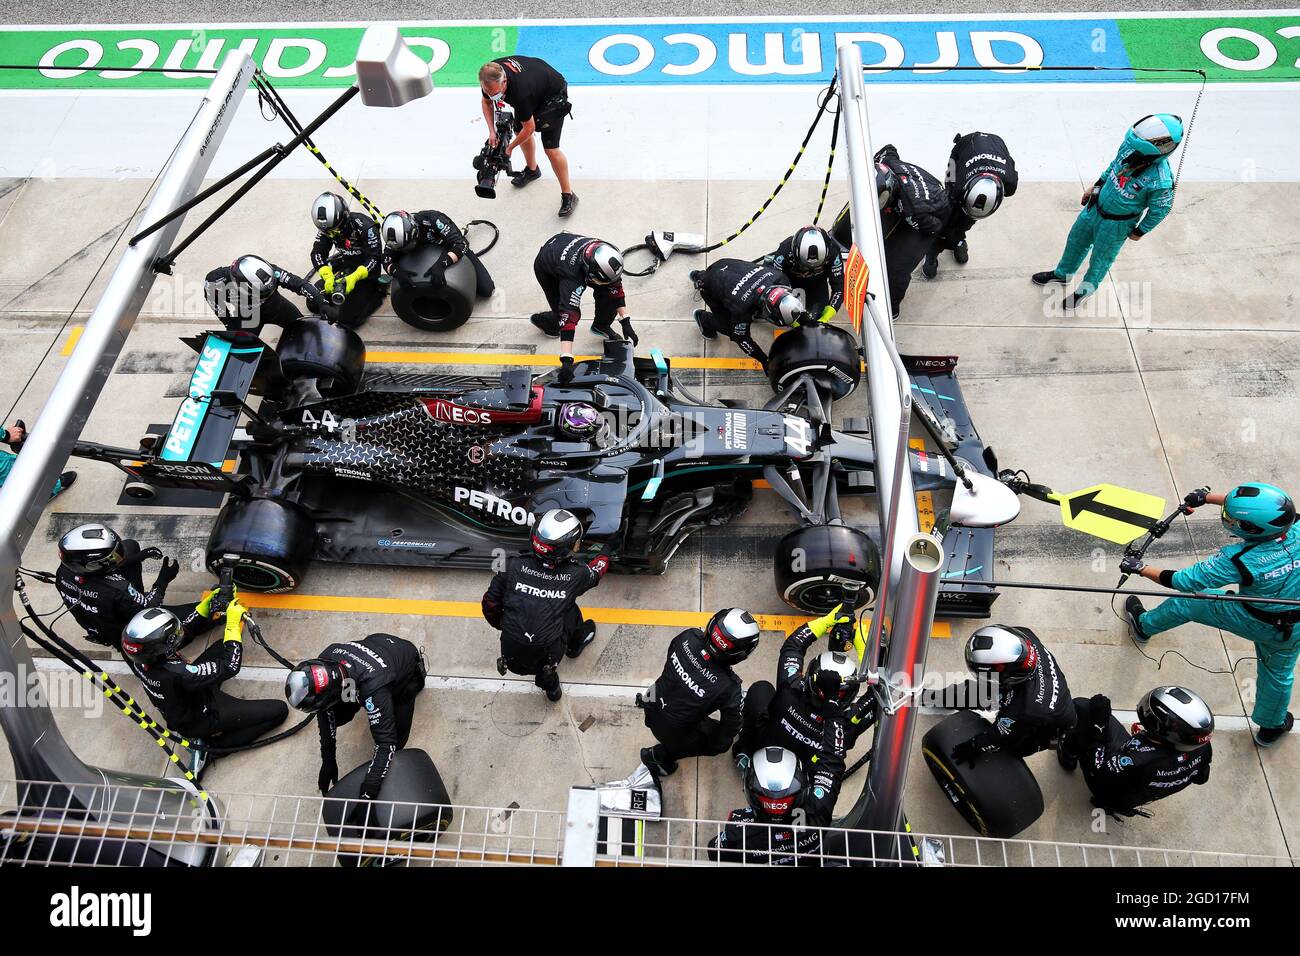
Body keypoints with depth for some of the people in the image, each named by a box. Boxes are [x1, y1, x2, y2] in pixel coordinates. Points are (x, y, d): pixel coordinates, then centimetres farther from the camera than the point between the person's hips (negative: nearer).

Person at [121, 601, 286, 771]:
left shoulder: (144, 658, -20)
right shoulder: (175, 673, -43)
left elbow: (187, 631, -2)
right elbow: (230, 667, -35)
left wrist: (207, 603, -5)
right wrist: (233, 624, -31)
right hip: (202, 721, -8)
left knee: (222, 646, 15)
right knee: (280, 710, -9)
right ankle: (211, 746, -1)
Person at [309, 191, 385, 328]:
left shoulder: (364, 226, -26)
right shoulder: (327, 227, -8)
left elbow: (375, 258, -25)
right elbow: (317, 253, -8)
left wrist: (354, 278, -37)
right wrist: (327, 276, -27)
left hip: (365, 272, -6)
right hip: (343, 269, 6)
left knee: (347, 319, -17)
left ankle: (376, 293, 4)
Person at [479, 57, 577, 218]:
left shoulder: (520, 93, -43)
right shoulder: (490, 76, -23)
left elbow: (529, 128, -27)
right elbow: (486, 102, 0)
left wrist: (509, 147, -14)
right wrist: (492, 131, -12)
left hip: (552, 95, -8)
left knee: (551, 148, -15)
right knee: (519, 130, 16)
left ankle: (568, 195, -3)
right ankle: (532, 170, 43)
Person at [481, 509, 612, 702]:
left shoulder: (513, 565, -9)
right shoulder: (575, 575, -9)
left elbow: (490, 603, 1)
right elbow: (596, 571, 15)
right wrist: (607, 550, 36)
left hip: (512, 659, 1)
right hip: (545, 660, -1)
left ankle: (550, 685, 38)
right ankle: (576, 643, 45)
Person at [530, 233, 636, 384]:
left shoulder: (606, 254, -32)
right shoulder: (572, 276, -46)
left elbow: (616, 286, -17)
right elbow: (569, 317, -50)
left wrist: (625, 322, -19)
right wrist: (566, 360, -54)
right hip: (546, 268, -5)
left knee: (608, 291, -12)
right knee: (571, 314, -11)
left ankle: (601, 326, 17)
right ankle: (541, 320, 22)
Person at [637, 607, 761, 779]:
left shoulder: (688, 637, -21)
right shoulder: (729, 688, -32)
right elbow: (731, 727, -14)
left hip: (652, 708, 5)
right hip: (672, 731, -5)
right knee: (722, 742, 19)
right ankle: (660, 755, 15)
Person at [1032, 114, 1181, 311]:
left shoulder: (1160, 181, -34)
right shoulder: (1130, 147, -22)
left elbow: (1160, 210, -16)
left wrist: (1139, 232, -3)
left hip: (1117, 224, -6)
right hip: (1096, 206, 6)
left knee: (1101, 258, 18)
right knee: (1076, 240, 26)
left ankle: (1086, 288, 46)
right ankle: (1062, 274, 52)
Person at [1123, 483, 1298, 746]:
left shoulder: (1240, 559, -36)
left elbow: (1184, 580, -25)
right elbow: (1255, 505, -4)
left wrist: (1140, 568, -13)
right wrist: (1208, 497, 3)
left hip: (1250, 620, -4)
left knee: (1188, 601, 20)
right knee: (1278, 674, 28)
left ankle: (1144, 625, 47)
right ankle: (1271, 727, 51)